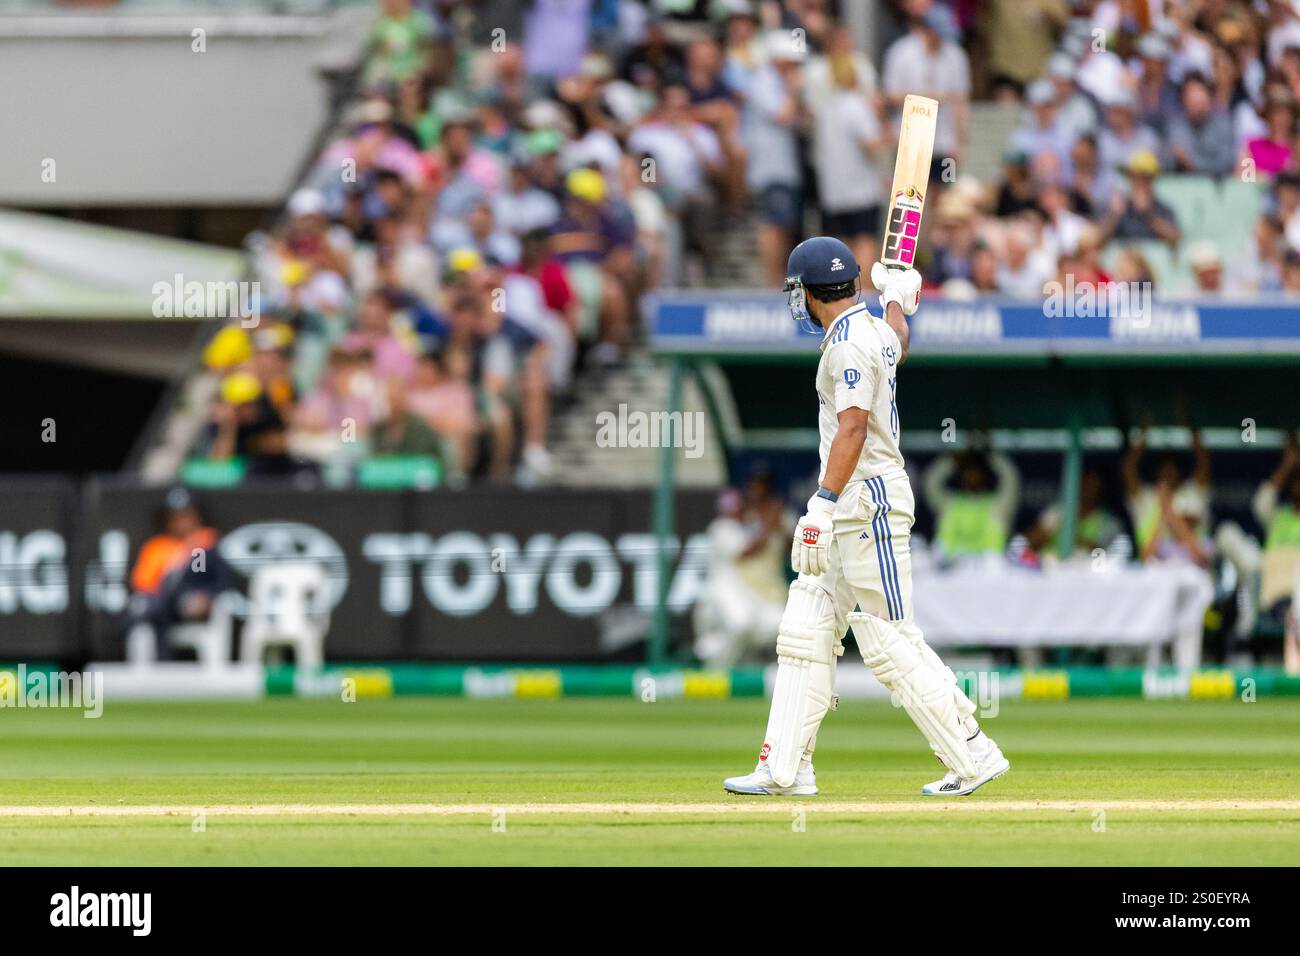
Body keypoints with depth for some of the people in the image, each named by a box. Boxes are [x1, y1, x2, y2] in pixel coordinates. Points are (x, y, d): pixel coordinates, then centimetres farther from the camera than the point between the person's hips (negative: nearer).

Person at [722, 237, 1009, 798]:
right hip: (852, 509, 10)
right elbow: (897, 347, 41)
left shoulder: (849, 341, -15)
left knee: (891, 645, -10)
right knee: (804, 634, 7)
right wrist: (897, 299, 59)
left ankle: (972, 756, -6)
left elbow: (853, 426, -26)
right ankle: (785, 771, 6)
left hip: (868, 498, -10)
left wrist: (824, 504, -32)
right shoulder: (878, 332, 15)